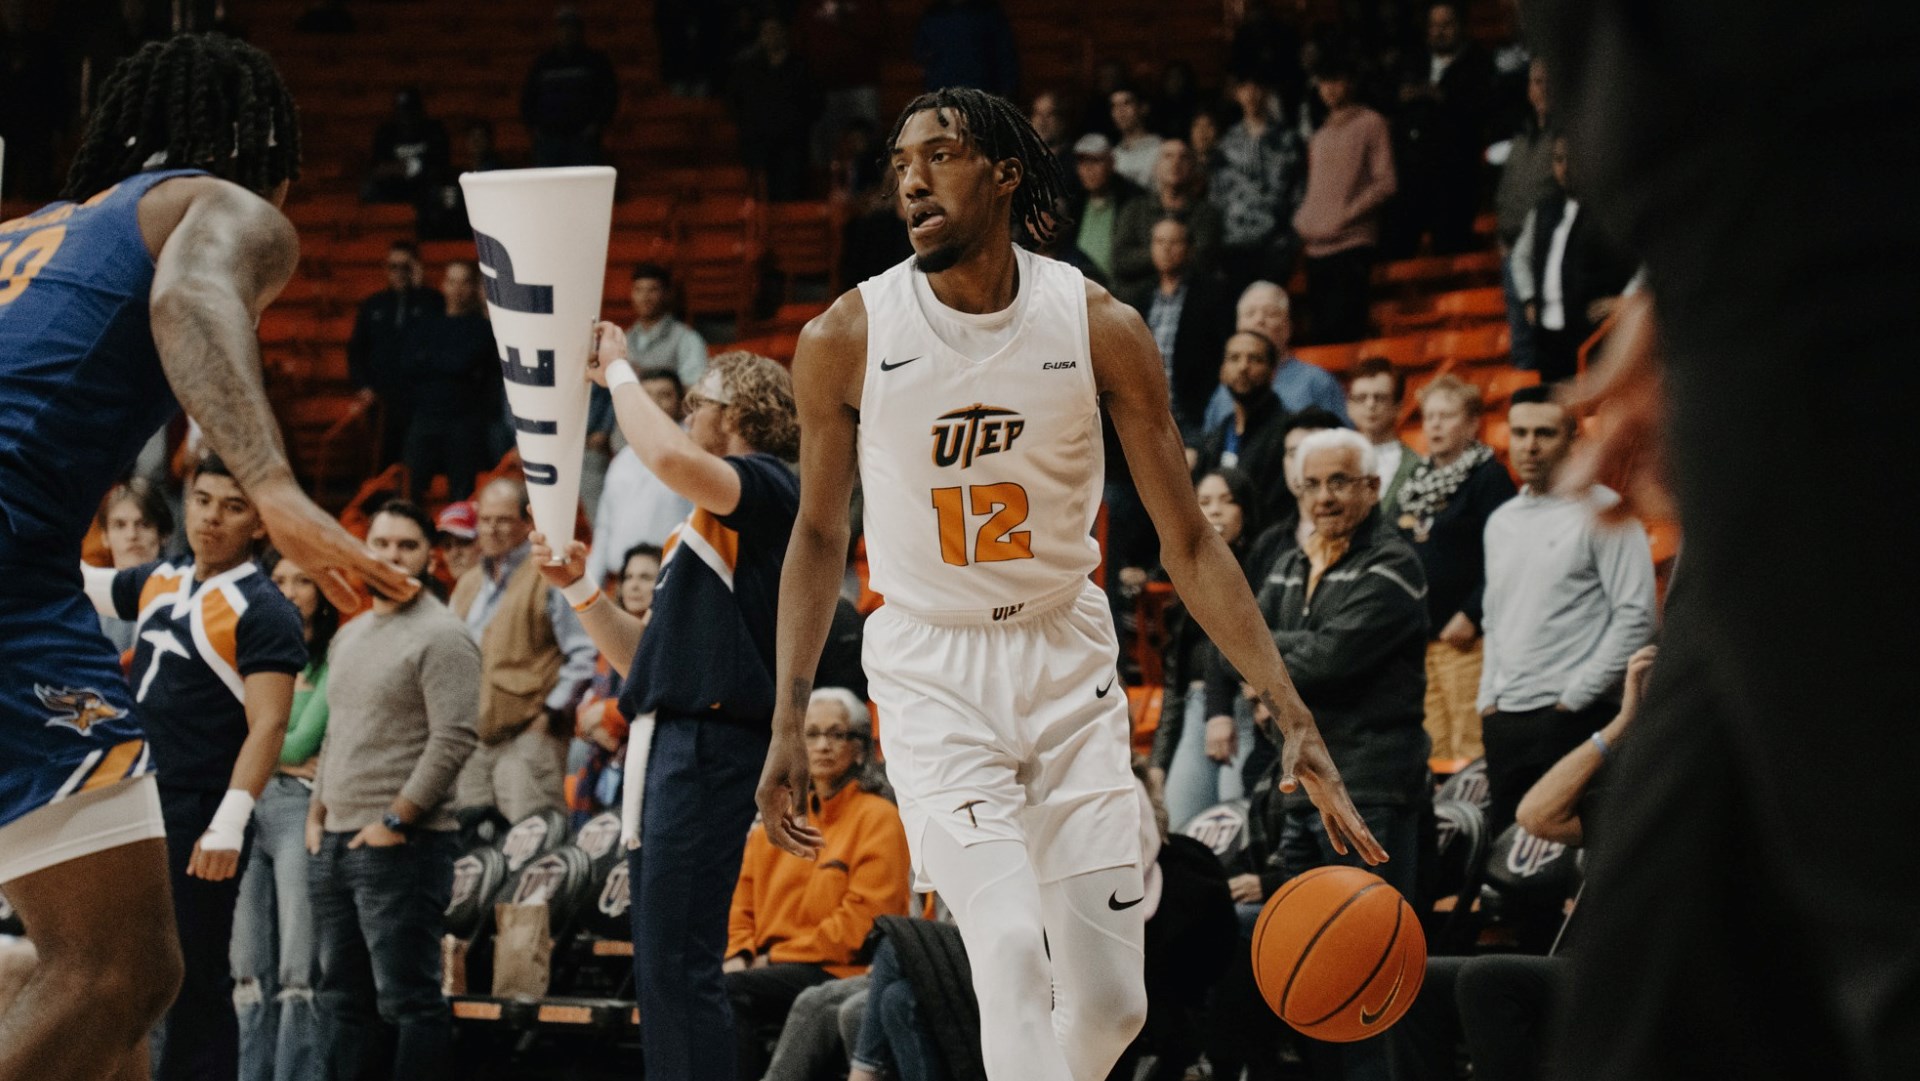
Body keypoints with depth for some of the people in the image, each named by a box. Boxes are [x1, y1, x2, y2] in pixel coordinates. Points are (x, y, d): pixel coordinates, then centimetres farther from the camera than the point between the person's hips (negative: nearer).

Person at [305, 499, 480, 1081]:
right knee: (341, 998, 10)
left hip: (401, 844, -9)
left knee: (408, 999, -9)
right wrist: (317, 813, 14)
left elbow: (454, 740, -16)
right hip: (335, 840, 9)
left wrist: (395, 821, -17)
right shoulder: (350, 636, 19)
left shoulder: (441, 637, -8)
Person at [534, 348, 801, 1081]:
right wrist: (578, 587, 14)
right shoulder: (707, 524, 25)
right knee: (658, 972, 10)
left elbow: (670, 458, -26)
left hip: (708, 745, -10)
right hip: (665, 746, 10)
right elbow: (643, 658, 26)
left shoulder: (767, 487, -4)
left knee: (679, 966, -14)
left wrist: (617, 372, -10)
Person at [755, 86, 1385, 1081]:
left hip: (1068, 663, 2)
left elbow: (1188, 544, -5)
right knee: (1014, 952, -22)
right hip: (930, 673, -2)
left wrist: (1292, 716, -13)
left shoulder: (1099, 328, -8)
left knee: (1108, 1000, 1)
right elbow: (819, 534, 6)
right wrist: (788, 723, 1)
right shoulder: (845, 340, -8)